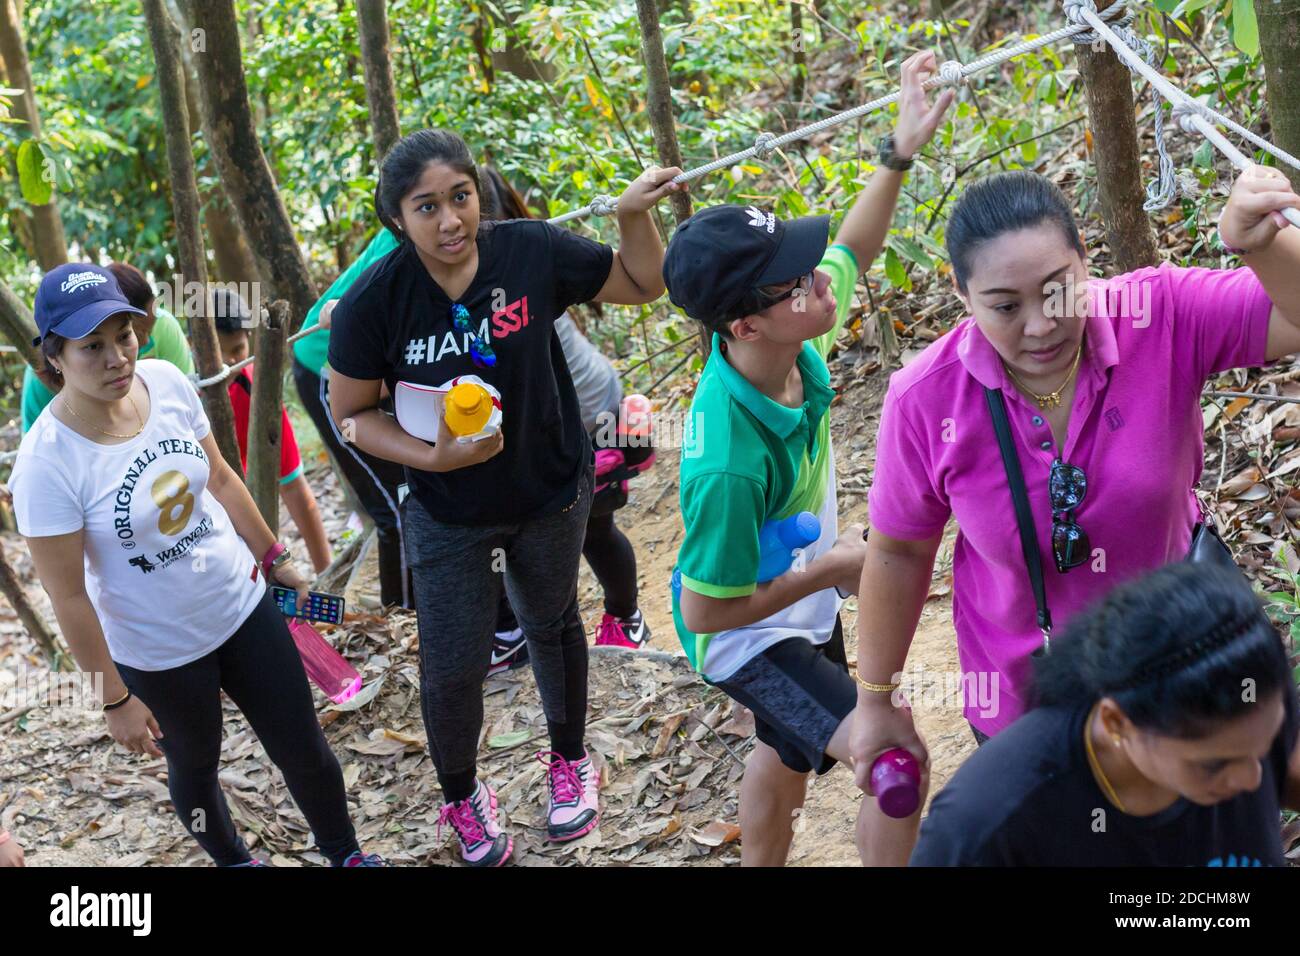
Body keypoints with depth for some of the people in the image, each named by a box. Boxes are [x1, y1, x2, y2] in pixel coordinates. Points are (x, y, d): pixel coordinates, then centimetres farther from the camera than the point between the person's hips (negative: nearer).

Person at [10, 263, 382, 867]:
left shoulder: (167, 382, -12)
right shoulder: (46, 464, -27)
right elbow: (69, 598, -19)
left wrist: (274, 558, 13)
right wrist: (115, 699, -13)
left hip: (242, 604, 4)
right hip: (158, 652, -4)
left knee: (303, 749, 13)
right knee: (195, 767, 21)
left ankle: (346, 856, 39)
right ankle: (233, 861, 50)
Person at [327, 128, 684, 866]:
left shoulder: (531, 252, -20)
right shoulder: (374, 302, -23)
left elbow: (642, 286, -6)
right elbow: (352, 413, -11)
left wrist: (635, 216, -24)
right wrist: (432, 457, -26)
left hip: (552, 493, 2)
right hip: (448, 514, -1)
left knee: (553, 627, 23)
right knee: (454, 667, 5)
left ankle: (570, 762, 51)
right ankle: (462, 796, 37)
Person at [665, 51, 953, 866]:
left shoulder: (796, 342, -21)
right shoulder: (729, 462, -41)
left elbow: (853, 250, 1)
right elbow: (706, 612, -29)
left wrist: (900, 152, -12)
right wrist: (829, 570, -24)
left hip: (803, 606, 8)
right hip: (749, 636, -8)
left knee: (790, 755, 29)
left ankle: (762, 869, 55)